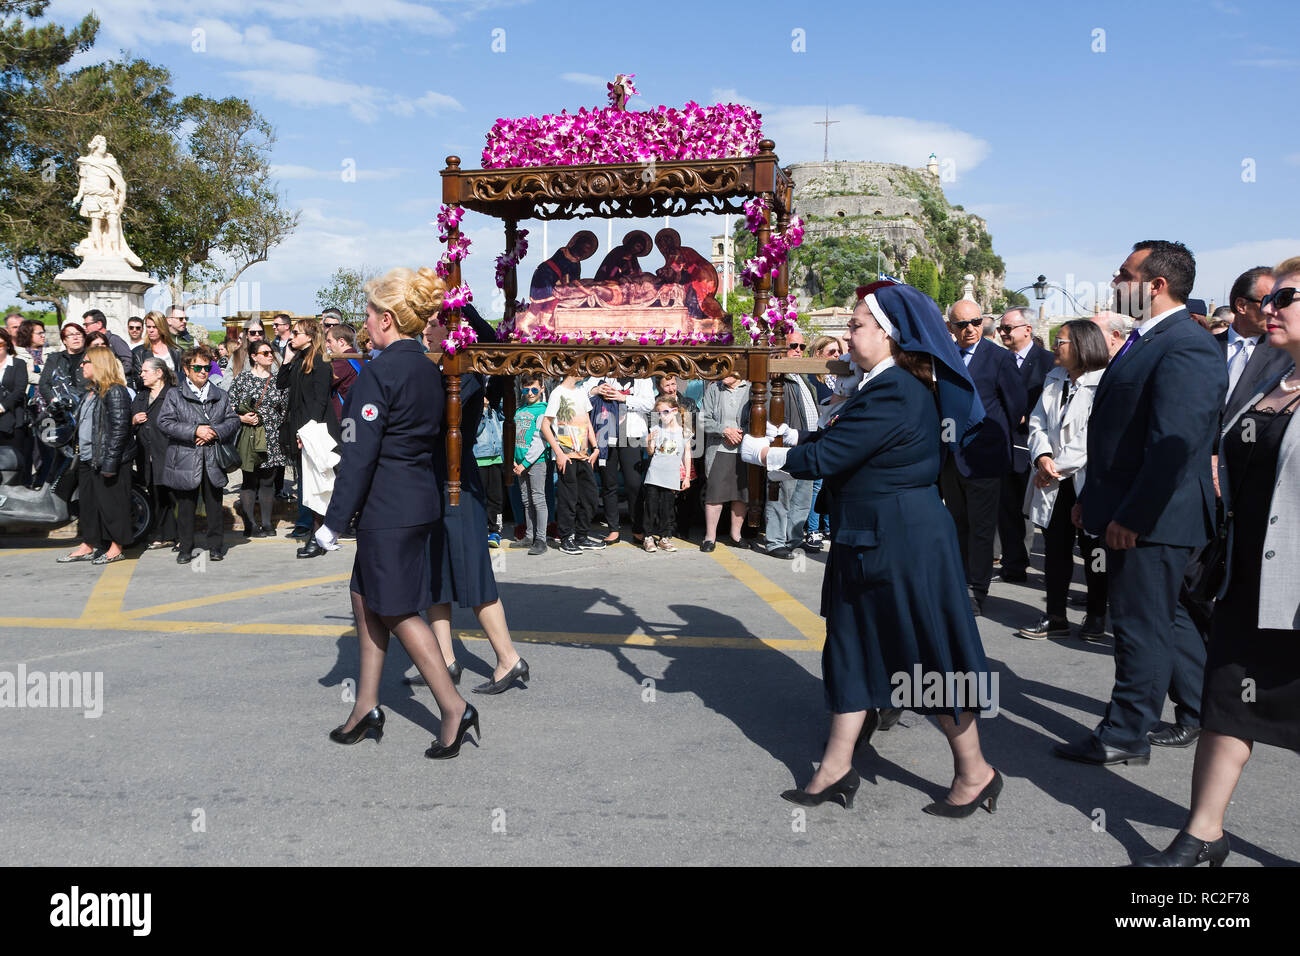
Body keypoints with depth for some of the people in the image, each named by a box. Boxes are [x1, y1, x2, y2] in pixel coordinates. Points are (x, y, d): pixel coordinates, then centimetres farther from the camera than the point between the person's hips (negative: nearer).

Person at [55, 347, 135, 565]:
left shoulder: (115, 392, -14)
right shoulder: (92, 391, 15)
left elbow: (119, 430, -19)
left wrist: (109, 463, -22)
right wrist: (79, 451, 17)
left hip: (108, 459, -10)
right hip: (87, 458, 10)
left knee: (111, 502, -2)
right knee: (88, 501, 13)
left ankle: (116, 548, 8)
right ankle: (88, 545, 22)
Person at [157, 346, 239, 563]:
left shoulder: (221, 396, 11)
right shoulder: (174, 395, 2)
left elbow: (233, 421, 7)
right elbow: (165, 423, -7)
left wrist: (215, 432, -11)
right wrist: (195, 431, -16)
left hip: (213, 461, 2)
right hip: (185, 461, -2)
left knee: (214, 503, 8)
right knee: (186, 506, 5)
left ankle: (215, 545, 19)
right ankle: (186, 548, 15)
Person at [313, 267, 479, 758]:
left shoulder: (379, 372, -16)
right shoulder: (429, 370, 10)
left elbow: (360, 454, -18)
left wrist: (334, 520, -13)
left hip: (388, 506, -9)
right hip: (420, 497, 9)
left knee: (397, 610, 1)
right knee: (367, 598, 17)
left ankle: (454, 707, 5)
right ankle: (366, 707, 24)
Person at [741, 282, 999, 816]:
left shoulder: (893, 393, -21)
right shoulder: (898, 385, 10)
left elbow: (826, 457, -21)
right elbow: (839, 441, 14)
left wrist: (762, 452, -9)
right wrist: (790, 438, 3)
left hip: (899, 544, -10)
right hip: (871, 540, 10)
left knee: (926, 652, 1)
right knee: (853, 648, 13)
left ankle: (974, 772, 17)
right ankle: (837, 768, 23)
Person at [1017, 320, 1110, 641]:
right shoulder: (1053, 379, 12)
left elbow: (1092, 437, -16)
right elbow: (1038, 422, 9)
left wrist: (1057, 468, -14)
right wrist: (1043, 457, -9)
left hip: (1088, 481, -6)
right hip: (1054, 483, 6)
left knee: (1093, 549, 6)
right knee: (1055, 549, 8)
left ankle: (1096, 616, 19)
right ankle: (1056, 617, 15)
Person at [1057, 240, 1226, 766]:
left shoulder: (1186, 347, -19)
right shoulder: (1144, 340, 15)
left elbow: (1174, 444, -25)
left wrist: (1131, 516, -23)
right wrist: (1092, 497, 18)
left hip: (1153, 518, -10)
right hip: (1130, 512, 10)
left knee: (1140, 624, 0)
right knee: (1167, 618, 19)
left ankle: (1125, 735, 12)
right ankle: (1201, 717, 33)